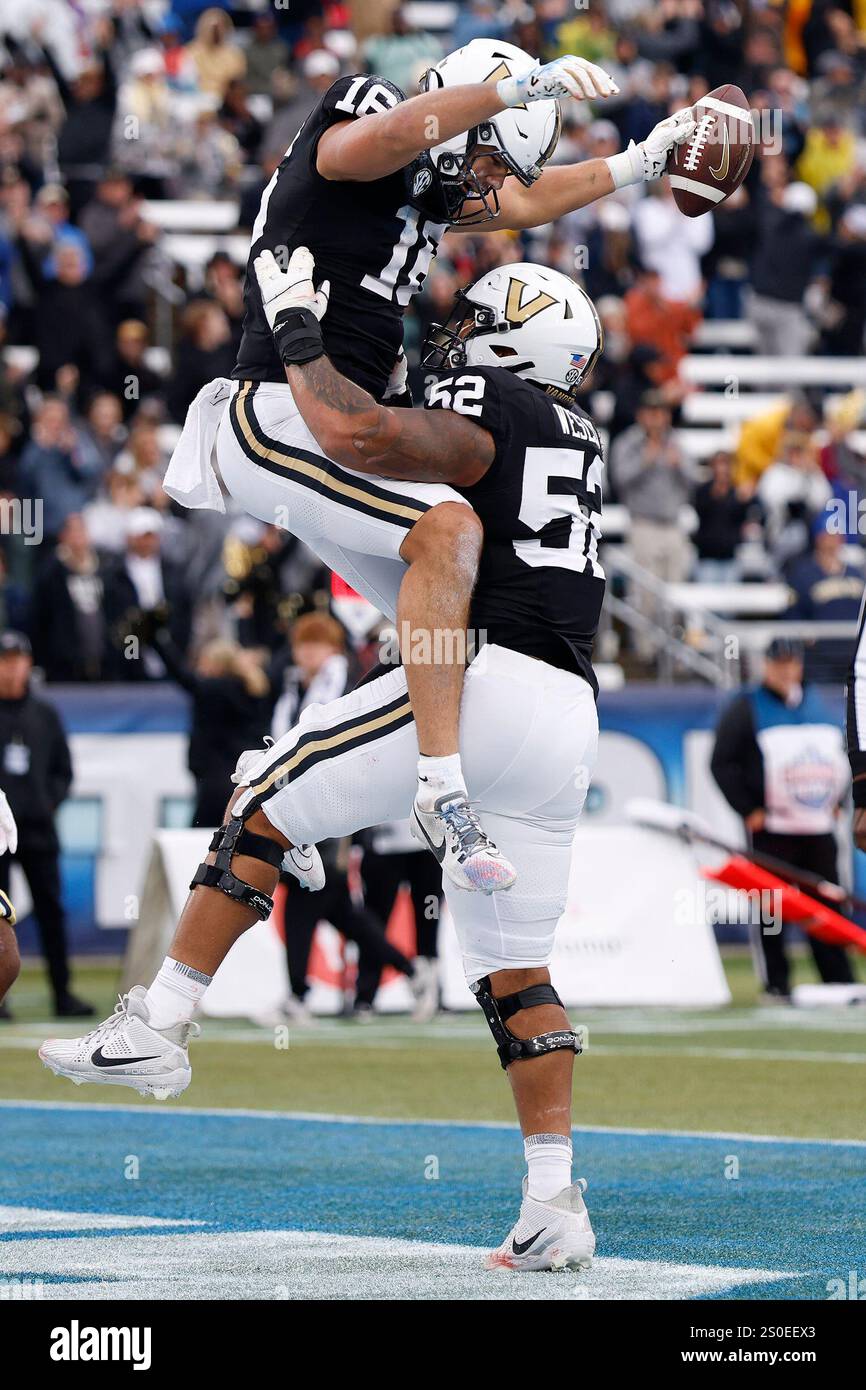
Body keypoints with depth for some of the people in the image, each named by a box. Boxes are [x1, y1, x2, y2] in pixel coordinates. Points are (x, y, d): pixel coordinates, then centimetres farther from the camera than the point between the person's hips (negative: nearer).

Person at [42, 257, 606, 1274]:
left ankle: (157, 1028, 1)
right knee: (516, 969, 11)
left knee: (264, 806, 4)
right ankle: (554, 1207, 4)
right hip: (567, 723, 8)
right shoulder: (576, 437, 24)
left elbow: (357, 436, -22)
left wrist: (299, 336, -6)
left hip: (486, 683, -8)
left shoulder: (485, 413, -2)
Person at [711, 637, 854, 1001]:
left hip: (820, 828, 5)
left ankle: (839, 981, 9)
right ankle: (776, 983, 1)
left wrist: (835, 801, 13)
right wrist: (748, 810, -11)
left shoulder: (817, 704, 15)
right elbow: (723, 764, -6)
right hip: (770, 828, -5)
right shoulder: (746, 708, -2)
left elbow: (838, 754, 25)